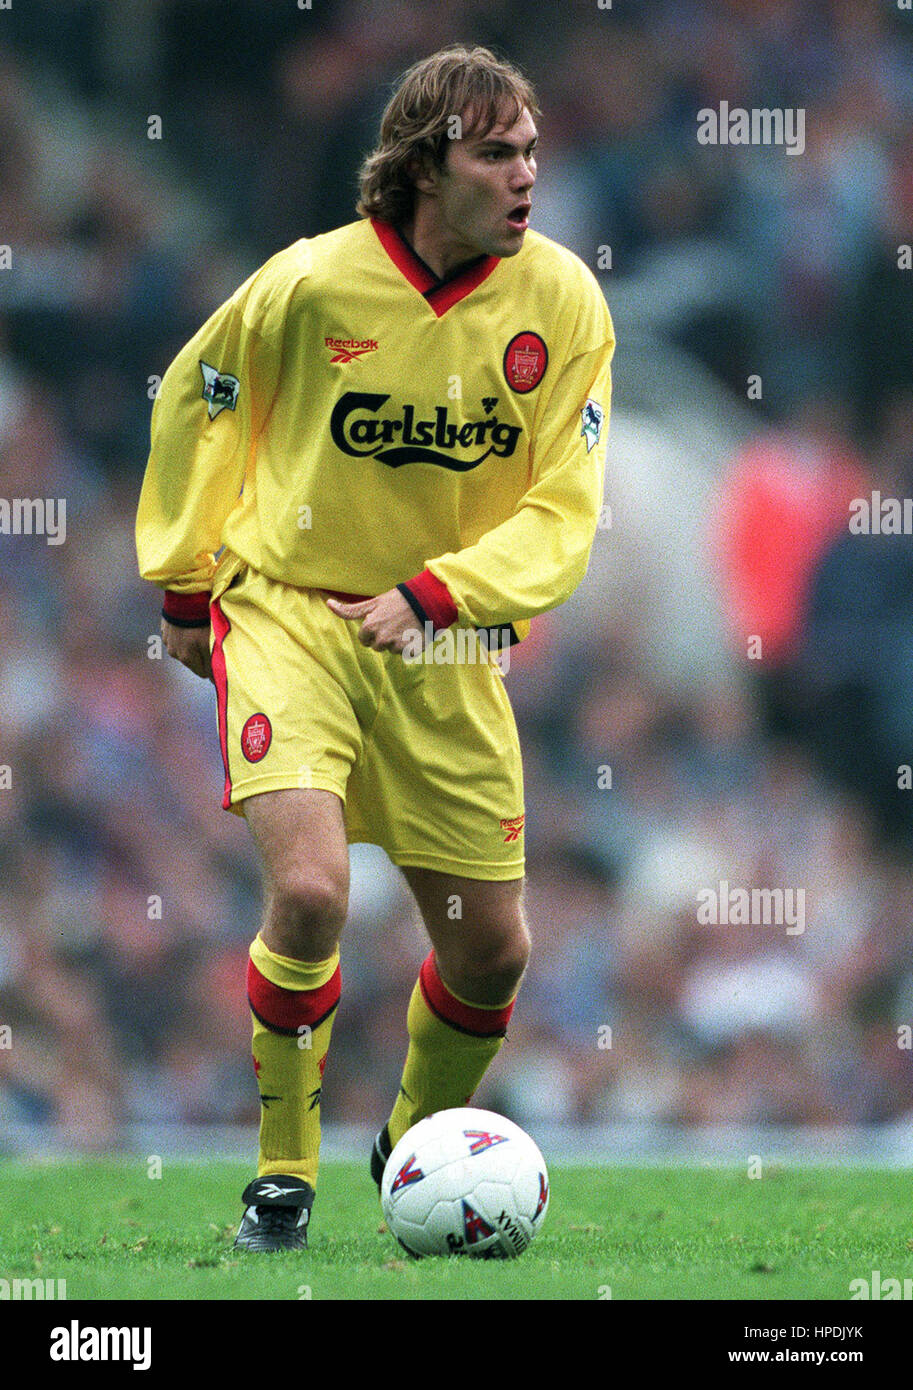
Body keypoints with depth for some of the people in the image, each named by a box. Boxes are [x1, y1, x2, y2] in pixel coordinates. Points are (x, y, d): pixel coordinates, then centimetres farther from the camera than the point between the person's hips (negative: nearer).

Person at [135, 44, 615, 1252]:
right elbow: (194, 402, 5)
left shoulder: (562, 301, -9)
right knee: (309, 893, -24)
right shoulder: (313, 283, -14)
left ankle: (418, 1143, 36)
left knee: (490, 952, 6)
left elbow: (563, 515, -9)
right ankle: (282, 1172, -4)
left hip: (445, 650, 3)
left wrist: (432, 594, -23)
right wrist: (183, 583, 9)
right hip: (286, 612, -3)